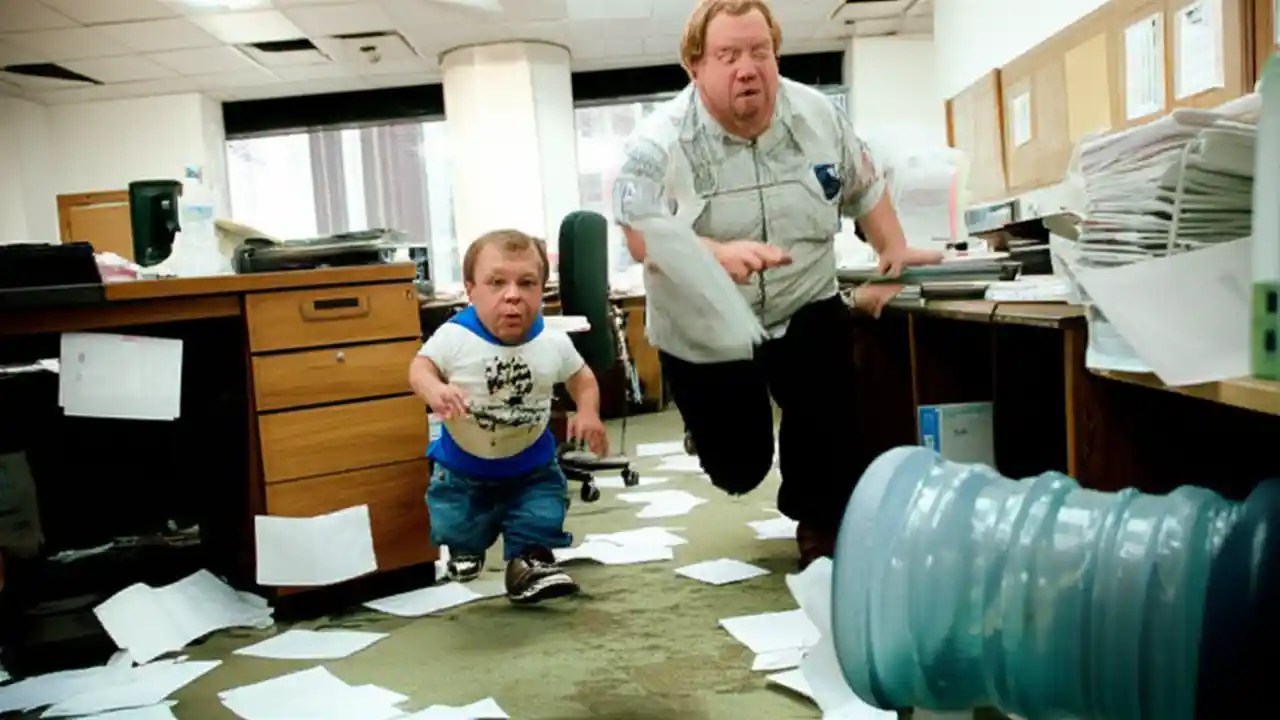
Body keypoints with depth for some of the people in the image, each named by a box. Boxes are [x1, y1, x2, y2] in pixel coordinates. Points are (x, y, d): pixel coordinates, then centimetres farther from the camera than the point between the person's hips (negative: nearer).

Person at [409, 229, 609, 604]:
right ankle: (466, 550, 47)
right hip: (462, 464, 0)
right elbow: (420, 366, -12)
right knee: (454, 526, 13)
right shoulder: (454, 336, -22)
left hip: (531, 464, 1)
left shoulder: (554, 343, -15)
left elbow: (582, 379, 1)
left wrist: (588, 413, -16)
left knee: (542, 520, 0)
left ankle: (531, 560, 30)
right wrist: (435, 391, -34)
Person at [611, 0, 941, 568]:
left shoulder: (817, 115, -3)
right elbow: (643, 238, -23)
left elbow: (864, 188, 11)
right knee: (737, 470, 7)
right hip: (706, 331, -2)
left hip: (804, 310, 2)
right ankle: (717, 425, 46)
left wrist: (895, 253, 2)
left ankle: (821, 526, 8)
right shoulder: (659, 143, -15)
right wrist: (720, 253, -39)